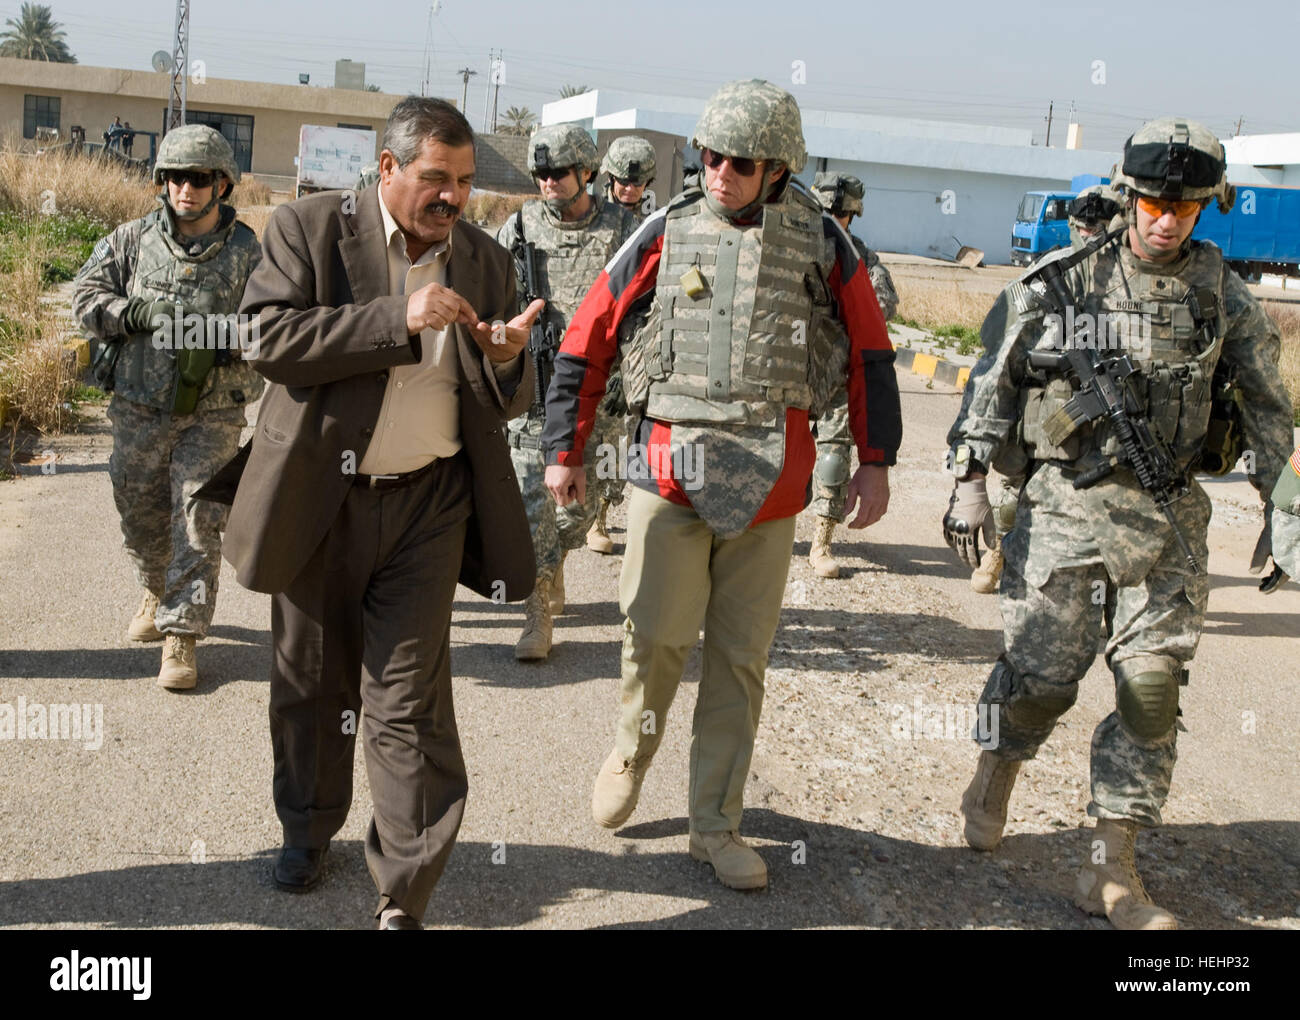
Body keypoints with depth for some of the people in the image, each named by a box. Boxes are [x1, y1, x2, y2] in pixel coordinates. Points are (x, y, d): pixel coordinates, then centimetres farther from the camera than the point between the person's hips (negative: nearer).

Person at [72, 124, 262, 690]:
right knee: (140, 515, 15)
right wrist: (142, 313, -16)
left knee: (198, 524, -6)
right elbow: (86, 295, 1)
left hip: (212, 413, -2)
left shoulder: (248, 252, -4)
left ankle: (181, 638, 2)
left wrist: (219, 336, -27)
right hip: (139, 408, 3)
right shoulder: (133, 239, 2)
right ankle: (158, 592, 44)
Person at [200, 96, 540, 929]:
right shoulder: (308, 229, -3)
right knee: (312, 682, 16)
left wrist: (508, 359, -16)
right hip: (319, 499, 0)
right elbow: (274, 338, -17)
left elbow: (506, 404, 8)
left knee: (410, 700, -3)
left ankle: (405, 898, 5)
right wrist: (399, 318, -22)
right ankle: (309, 829, 40)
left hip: (427, 503, 1)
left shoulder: (485, 260, 7)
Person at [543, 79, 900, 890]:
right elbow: (590, 335, 7)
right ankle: (633, 751, 26)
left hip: (770, 478, 1)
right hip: (672, 462, -1)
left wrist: (876, 460, 7)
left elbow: (871, 349, 11)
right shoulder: (670, 229, 2)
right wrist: (566, 449, 7)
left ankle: (716, 824, 18)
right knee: (658, 635, -5)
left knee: (741, 657, 6)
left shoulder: (820, 240, 4)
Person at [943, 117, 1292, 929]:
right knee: (1043, 670, -3)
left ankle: (1112, 870, 9)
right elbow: (993, 381, 2)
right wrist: (971, 481, -2)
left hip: (1168, 514, 2)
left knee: (1153, 687, -2)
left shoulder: (1222, 294, 5)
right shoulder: (1059, 283, -2)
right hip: (1065, 504, -2)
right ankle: (996, 778, 31)